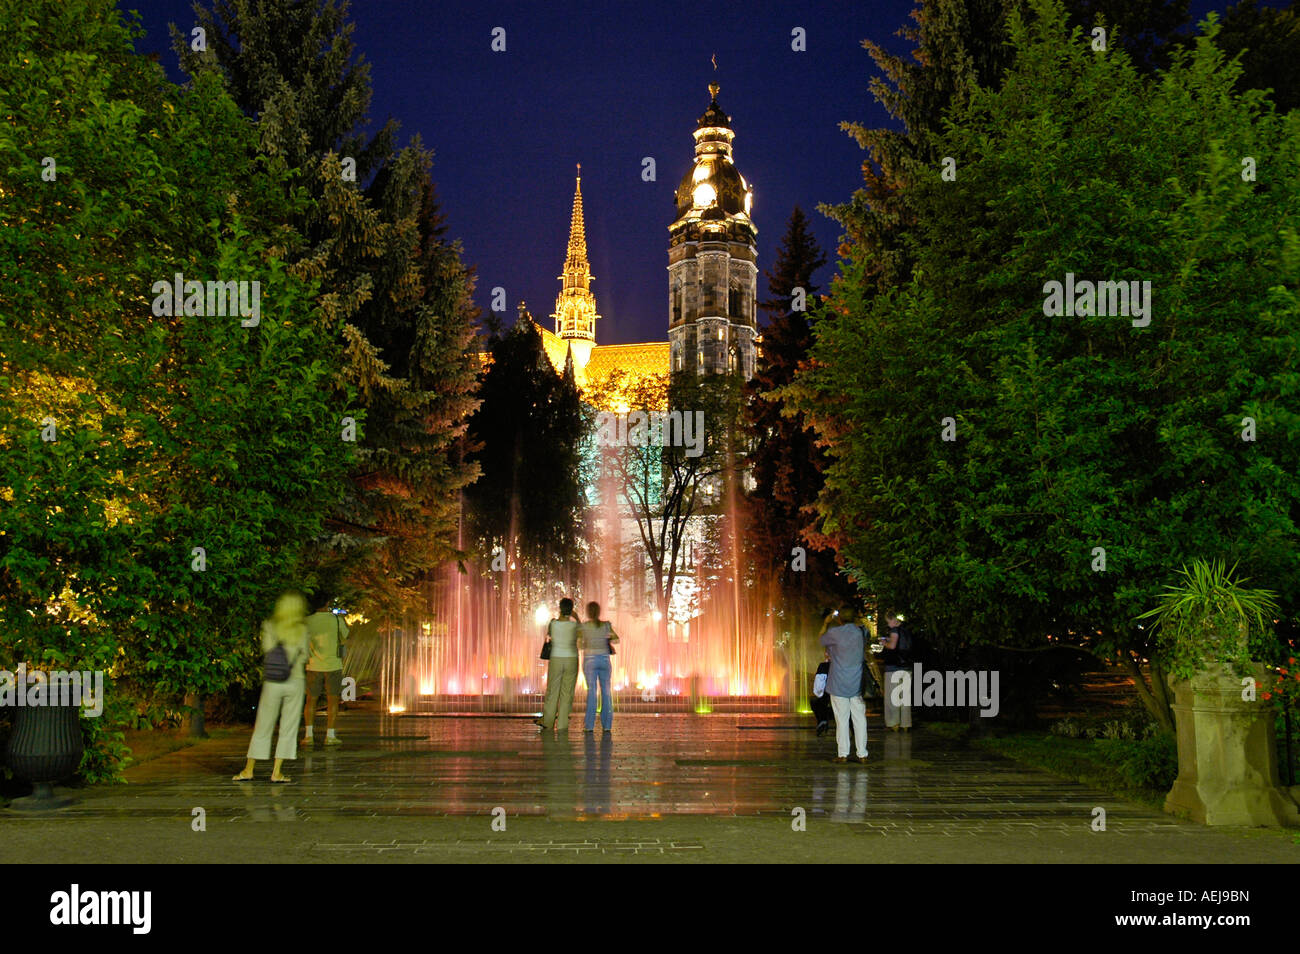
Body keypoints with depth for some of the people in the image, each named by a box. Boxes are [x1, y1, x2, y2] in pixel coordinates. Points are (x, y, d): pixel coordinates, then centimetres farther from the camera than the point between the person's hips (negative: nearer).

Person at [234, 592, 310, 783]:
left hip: (273, 682, 1)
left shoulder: (270, 626, 1)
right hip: (296, 681, -1)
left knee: (263, 726, 11)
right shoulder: (302, 629, 0)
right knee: (288, 728, 5)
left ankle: (249, 769, 16)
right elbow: (303, 655, -1)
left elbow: (267, 648, -9)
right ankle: (276, 772, 2)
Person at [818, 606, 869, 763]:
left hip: (839, 685, -3)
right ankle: (862, 754, 6)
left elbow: (822, 640, 8)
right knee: (859, 718, 6)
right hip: (857, 684, 3)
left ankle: (843, 754, 5)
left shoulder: (835, 633, -12)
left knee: (842, 719, 3)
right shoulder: (861, 632, 0)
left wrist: (826, 623, 22)